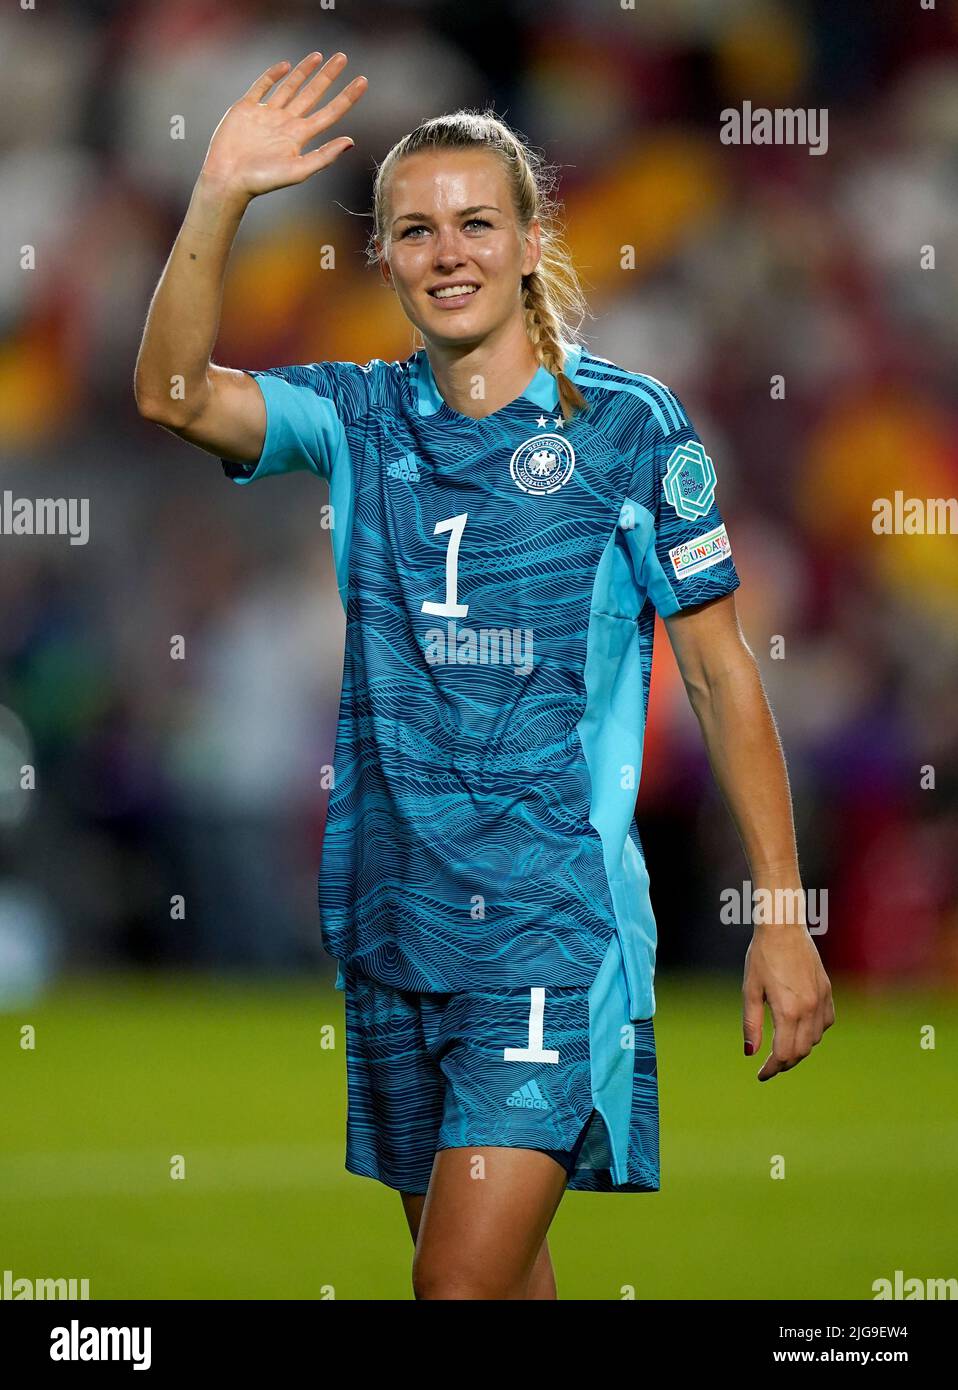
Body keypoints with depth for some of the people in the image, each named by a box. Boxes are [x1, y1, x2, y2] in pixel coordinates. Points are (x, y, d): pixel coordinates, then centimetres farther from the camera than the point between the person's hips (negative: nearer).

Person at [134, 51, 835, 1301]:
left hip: (558, 920, -5)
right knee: (498, 1276, 13)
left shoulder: (630, 425, -3)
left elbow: (723, 675, 0)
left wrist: (783, 916, -3)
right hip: (391, 910, 5)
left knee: (464, 1286, -15)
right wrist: (220, 199, -22)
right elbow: (174, 395, -10)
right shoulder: (361, 420, 7)